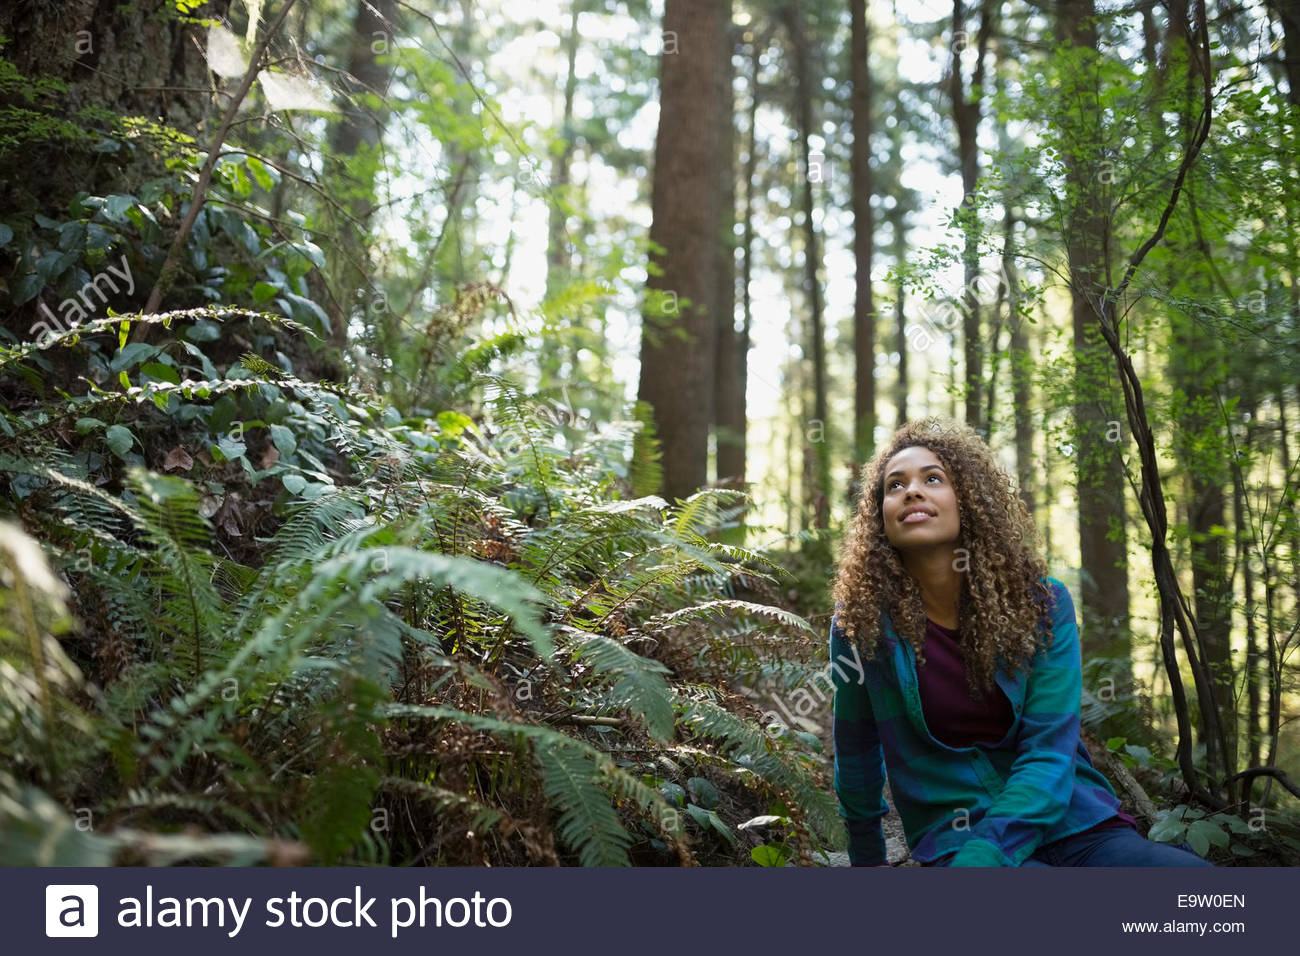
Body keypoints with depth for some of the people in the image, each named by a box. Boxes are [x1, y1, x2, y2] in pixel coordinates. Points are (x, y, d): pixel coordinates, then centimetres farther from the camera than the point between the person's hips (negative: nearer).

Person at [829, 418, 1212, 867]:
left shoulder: (1042, 604, 0)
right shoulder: (861, 621, -3)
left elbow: (1049, 754, -8)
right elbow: (856, 749, 10)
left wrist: (978, 859, -22)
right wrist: (867, 858, 21)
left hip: (1073, 825, 3)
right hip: (952, 840, -2)